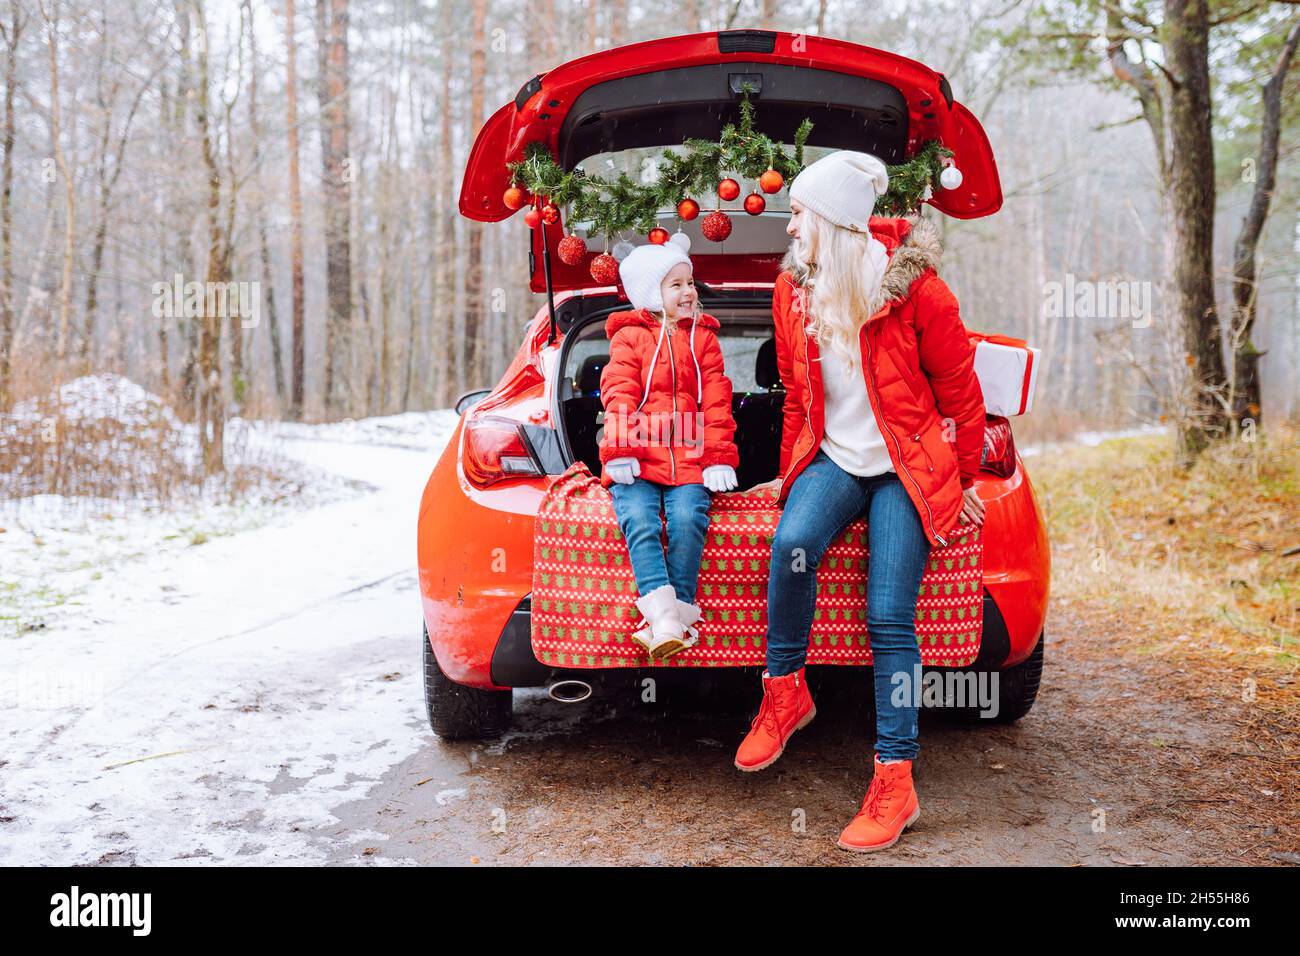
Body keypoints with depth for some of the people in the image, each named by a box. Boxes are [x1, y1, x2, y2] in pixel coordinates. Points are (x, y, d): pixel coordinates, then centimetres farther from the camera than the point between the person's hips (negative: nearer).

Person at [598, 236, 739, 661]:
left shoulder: (703, 338, 19)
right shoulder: (629, 337, 12)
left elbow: (716, 401, 12)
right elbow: (618, 397, 2)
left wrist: (719, 457, 1)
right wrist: (620, 451, -11)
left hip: (689, 461, 1)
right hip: (636, 463, -1)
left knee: (689, 519, -26)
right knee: (639, 519, -27)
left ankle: (680, 612, -20)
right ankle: (663, 614, -33)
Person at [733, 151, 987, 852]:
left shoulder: (914, 288, -11)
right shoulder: (793, 289, 3)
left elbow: (958, 391, -1)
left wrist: (963, 480, 4)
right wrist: (791, 473, 14)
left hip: (906, 467, -3)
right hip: (832, 457, 4)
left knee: (889, 617, -12)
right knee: (792, 542, -30)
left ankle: (894, 781, -5)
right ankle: (784, 692, -10)